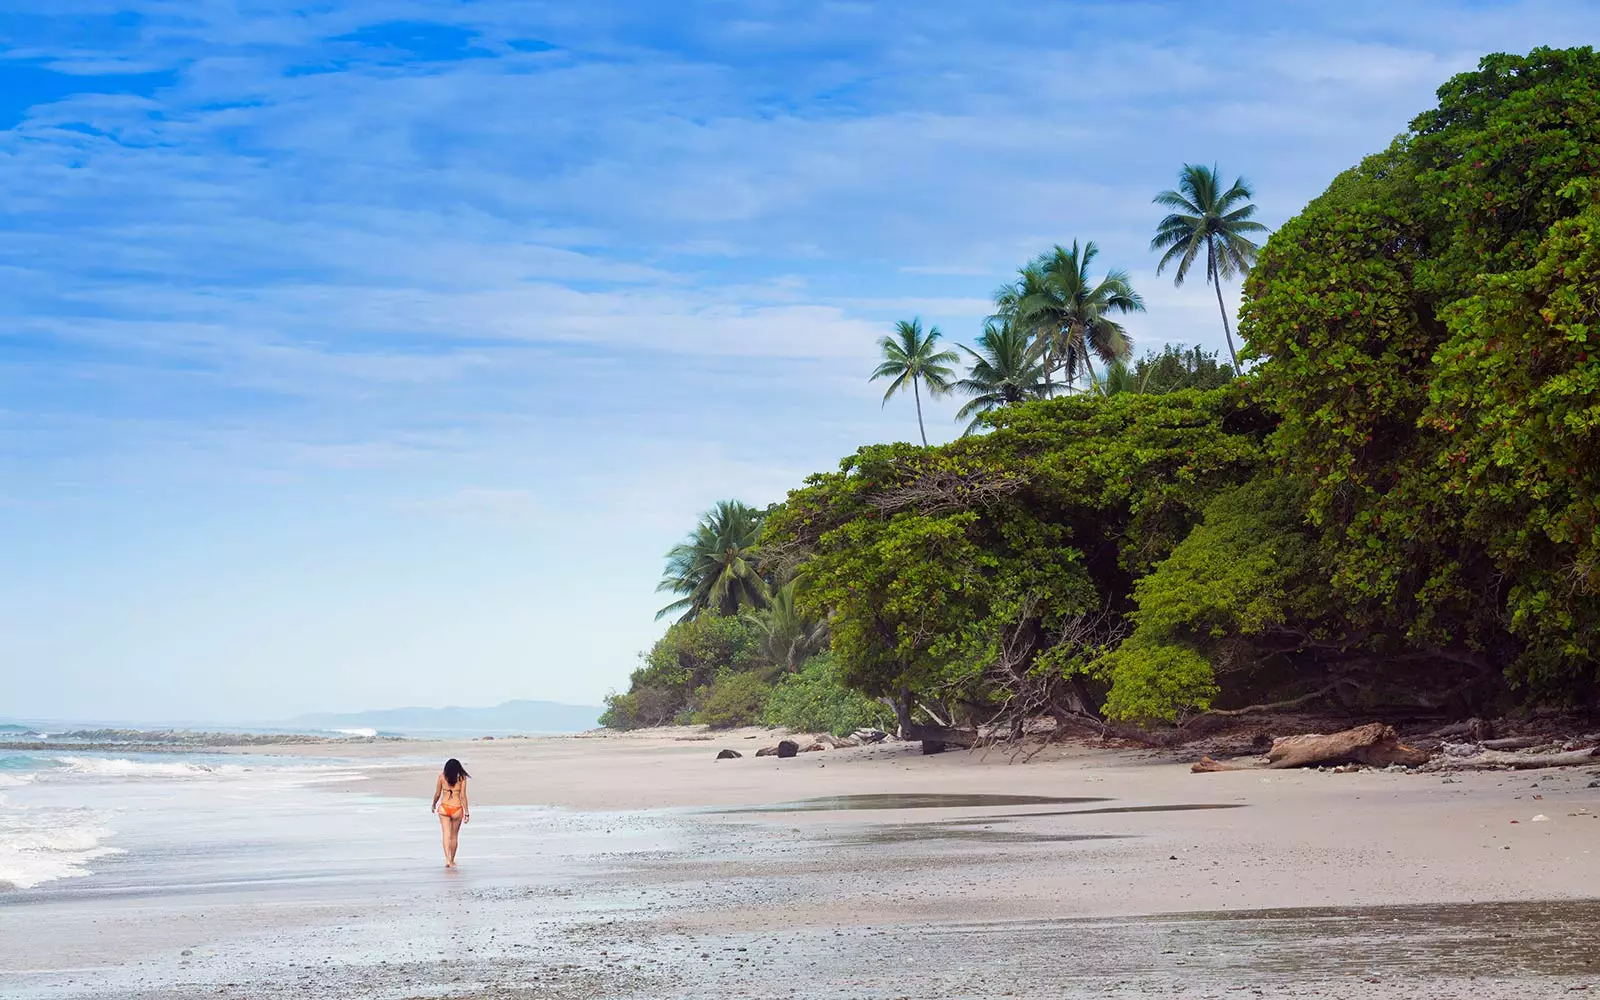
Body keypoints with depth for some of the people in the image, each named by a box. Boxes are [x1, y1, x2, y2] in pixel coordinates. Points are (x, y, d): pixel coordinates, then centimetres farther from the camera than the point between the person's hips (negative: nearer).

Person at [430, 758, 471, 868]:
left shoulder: (442, 777, 1)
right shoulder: (462, 777, -1)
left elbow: (437, 794, 4)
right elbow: (463, 796, -4)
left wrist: (434, 805, 24)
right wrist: (467, 813, 0)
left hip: (444, 808, 0)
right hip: (457, 809, 0)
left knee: (446, 834, -3)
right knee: (454, 836, 14)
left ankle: (447, 859, -22)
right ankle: (452, 861, 23)